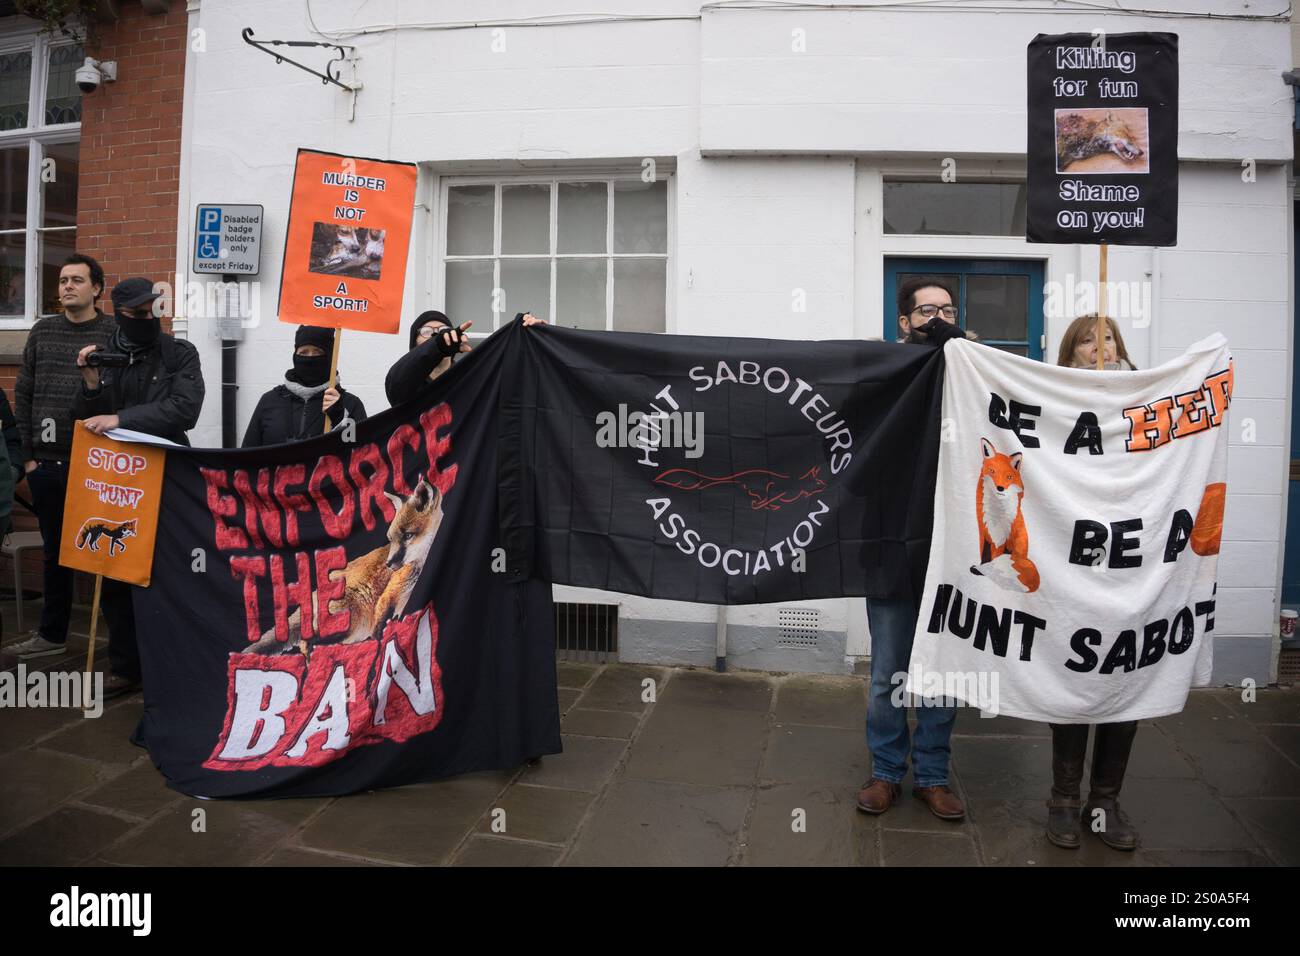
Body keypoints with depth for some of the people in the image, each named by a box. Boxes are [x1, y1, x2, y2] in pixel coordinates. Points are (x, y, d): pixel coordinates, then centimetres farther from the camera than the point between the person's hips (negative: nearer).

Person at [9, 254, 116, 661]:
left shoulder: (115, 334, -3)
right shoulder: (43, 331, 10)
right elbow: (23, 396, 11)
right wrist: (26, 455, 6)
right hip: (46, 464, 4)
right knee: (55, 551, 13)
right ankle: (52, 634, 26)